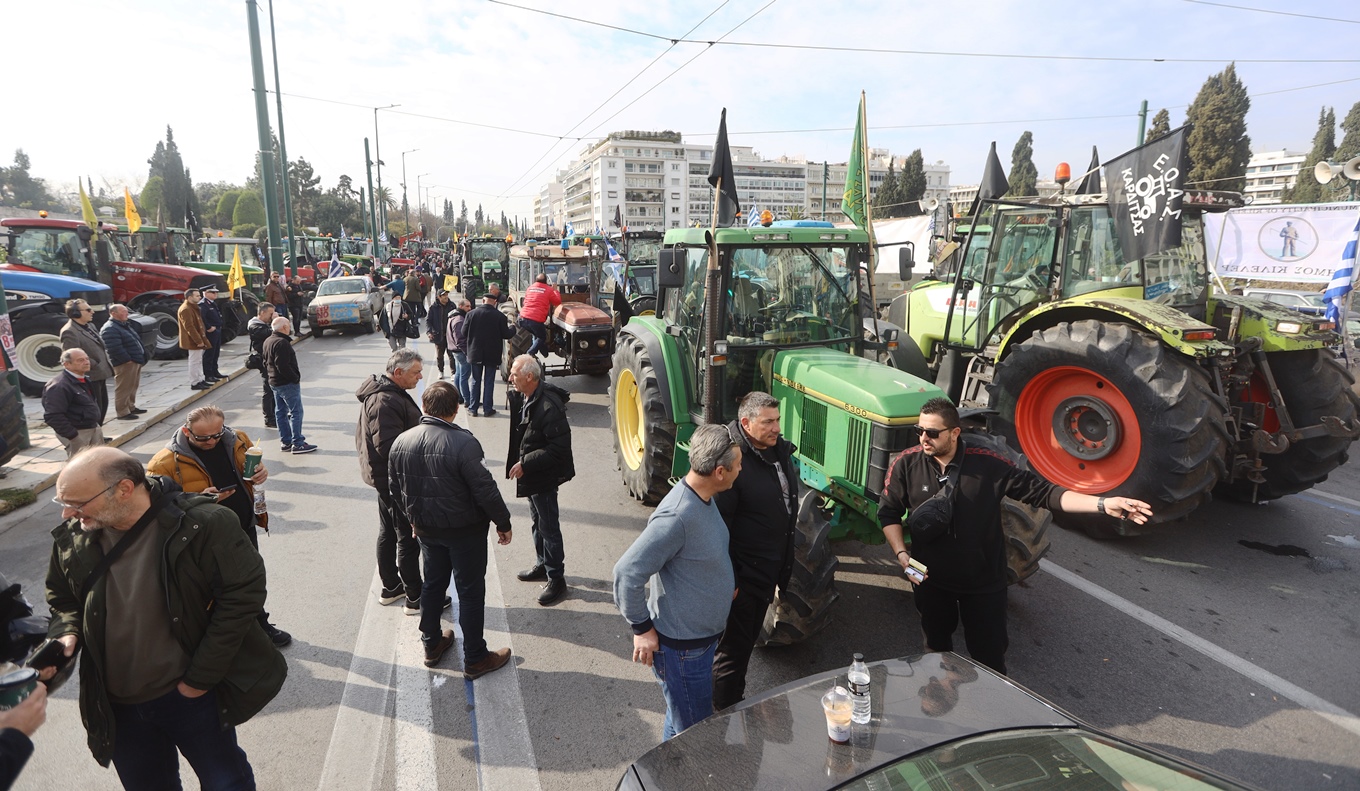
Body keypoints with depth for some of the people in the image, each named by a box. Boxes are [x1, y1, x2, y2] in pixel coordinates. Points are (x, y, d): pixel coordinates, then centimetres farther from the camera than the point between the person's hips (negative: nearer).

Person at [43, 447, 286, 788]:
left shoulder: (202, 525, -24)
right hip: (116, 706, 5)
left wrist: (201, 677, -17)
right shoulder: (72, 537, -6)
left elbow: (243, 592, -20)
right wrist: (65, 635, -10)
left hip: (191, 694, -4)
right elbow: (61, 600, 13)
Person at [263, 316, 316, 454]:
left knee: (280, 412, 13)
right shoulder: (282, 343, -20)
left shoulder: (267, 342, 13)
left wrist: (271, 375, 21)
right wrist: (295, 378, -17)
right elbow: (283, 365, -26)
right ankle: (297, 444, -6)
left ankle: (286, 442, 19)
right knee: (296, 412, -6)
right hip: (287, 383, -11)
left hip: (274, 382, 11)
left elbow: (266, 363, 18)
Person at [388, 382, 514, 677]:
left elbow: (397, 491, 7)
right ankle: (475, 658, 19)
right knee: (471, 592, 7)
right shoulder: (463, 443, -26)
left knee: (433, 585, 23)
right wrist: (503, 523, -9)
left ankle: (432, 645, 39)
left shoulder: (401, 442, -5)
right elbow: (486, 490, -23)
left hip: (426, 529, 6)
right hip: (466, 530, -6)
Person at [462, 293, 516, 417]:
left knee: (475, 381, 12)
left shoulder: (472, 314, -8)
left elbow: (464, 332, -3)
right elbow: (506, 335, -8)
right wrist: (512, 327, 13)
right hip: (492, 355, -1)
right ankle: (487, 409, 11)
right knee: (489, 382, 8)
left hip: (475, 354, 1)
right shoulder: (500, 316, -12)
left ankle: (473, 408, 15)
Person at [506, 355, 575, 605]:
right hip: (530, 473, 9)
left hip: (545, 476, -9)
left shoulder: (549, 406, -28)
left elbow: (560, 447, -28)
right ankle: (542, 565, 41)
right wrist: (522, 464, 8)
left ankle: (556, 578, 16)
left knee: (548, 527, 2)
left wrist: (526, 464, -25)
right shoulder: (524, 398, 0)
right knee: (538, 521, 23)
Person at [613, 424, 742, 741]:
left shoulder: (706, 498, -1)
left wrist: (725, 582, 12)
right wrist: (642, 628, -19)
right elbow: (627, 573, -27)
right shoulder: (677, 516, -31)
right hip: (681, 647, -9)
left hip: (703, 637, 9)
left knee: (682, 721, 28)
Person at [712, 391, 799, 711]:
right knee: (733, 645, 7)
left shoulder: (780, 450, 3)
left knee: (748, 639, 25)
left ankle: (736, 695, 45)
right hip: (742, 575, -9)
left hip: (769, 572, 9)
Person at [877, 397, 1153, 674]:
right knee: (936, 643, 23)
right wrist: (902, 554, -17)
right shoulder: (905, 464, -15)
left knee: (989, 657, 11)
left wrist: (1103, 504, -23)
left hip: (983, 581, -1)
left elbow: (1040, 491, -15)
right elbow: (889, 512, -5)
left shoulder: (987, 464, -18)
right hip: (931, 578, 1)